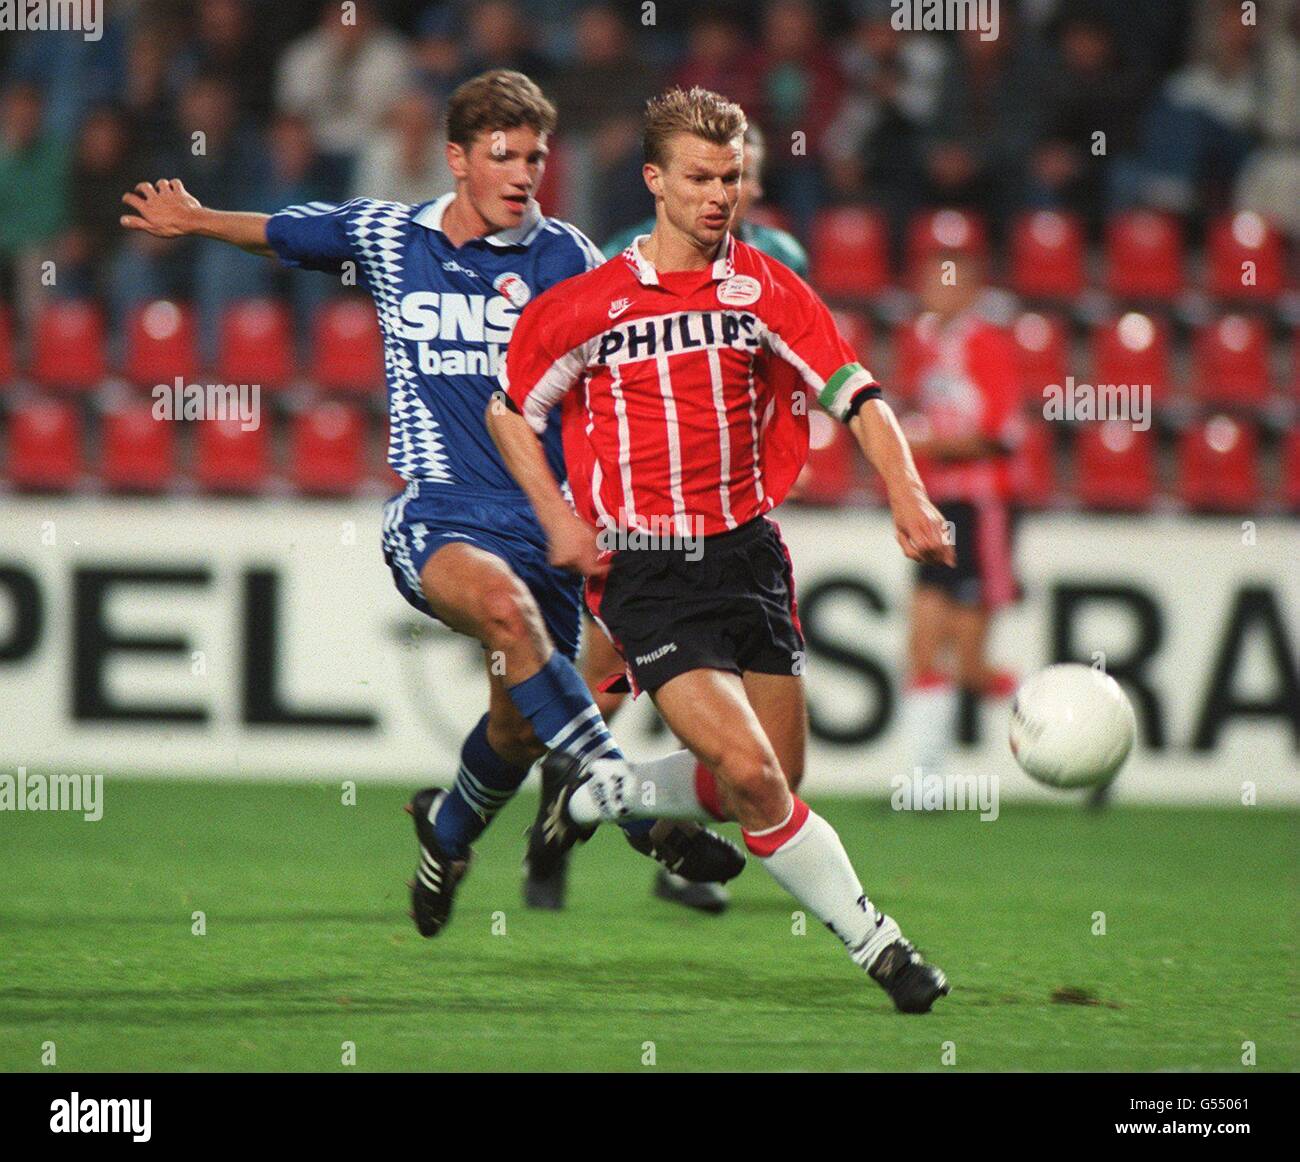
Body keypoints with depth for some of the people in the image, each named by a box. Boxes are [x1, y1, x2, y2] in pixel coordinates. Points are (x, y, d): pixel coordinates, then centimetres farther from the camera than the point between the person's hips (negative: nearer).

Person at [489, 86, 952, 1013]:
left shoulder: (767, 291, 2)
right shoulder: (593, 303, -3)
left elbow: (854, 394, -6)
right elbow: (510, 411, 9)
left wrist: (907, 493, -22)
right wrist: (559, 517, -3)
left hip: (746, 552, 4)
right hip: (645, 569, -4)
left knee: (774, 780, 5)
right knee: (750, 772, -17)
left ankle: (602, 794, 29)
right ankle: (874, 941, -3)